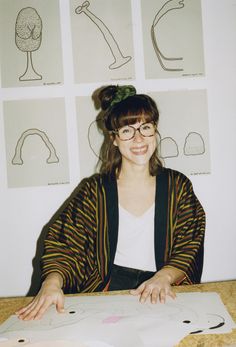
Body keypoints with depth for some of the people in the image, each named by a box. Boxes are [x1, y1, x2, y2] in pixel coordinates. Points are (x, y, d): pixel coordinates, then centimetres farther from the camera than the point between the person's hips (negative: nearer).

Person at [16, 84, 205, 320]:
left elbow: (190, 250, 4)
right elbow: (65, 245, -2)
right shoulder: (93, 190, 5)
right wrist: (52, 282, -23)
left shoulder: (178, 186, 7)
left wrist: (164, 276, -17)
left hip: (161, 299, 0)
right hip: (103, 294, 0)